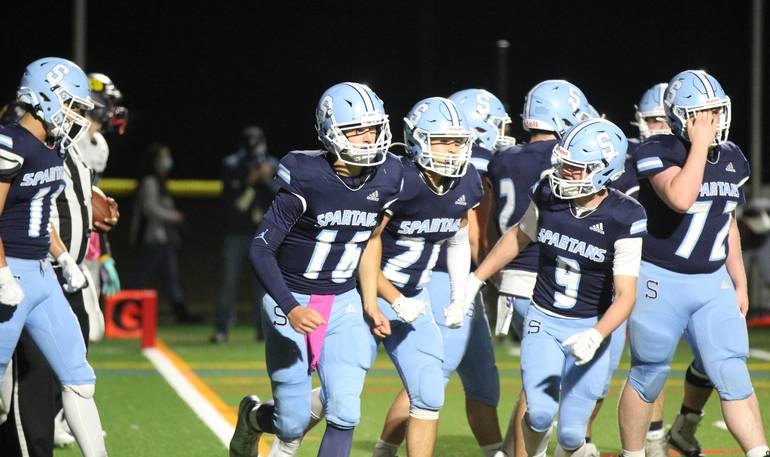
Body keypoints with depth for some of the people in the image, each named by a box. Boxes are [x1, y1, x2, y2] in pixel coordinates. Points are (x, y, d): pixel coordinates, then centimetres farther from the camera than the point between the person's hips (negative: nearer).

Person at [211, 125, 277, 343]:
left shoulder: (271, 166, 2)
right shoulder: (231, 166, -3)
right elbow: (228, 198, -11)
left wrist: (266, 180, -18)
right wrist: (249, 181, -20)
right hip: (235, 233, -1)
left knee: (262, 280, 1)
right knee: (229, 281, -3)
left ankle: (263, 328, 6)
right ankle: (221, 329, -1)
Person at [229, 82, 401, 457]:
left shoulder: (385, 180, -4)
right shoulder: (307, 179, -21)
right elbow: (260, 249, -20)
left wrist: (370, 303, 7)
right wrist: (290, 309, -30)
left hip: (343, 303, 4)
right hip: (293, 301, -4)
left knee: (345, 412, -11)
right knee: (293, 424, 0)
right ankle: (252, 417, 37)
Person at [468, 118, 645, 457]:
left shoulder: (623, 220, -17)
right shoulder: (548, 196, -8)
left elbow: (625, 295, -18)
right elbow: (518, 237, 13)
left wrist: (596, 336, -34)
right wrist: (474, 280, 15)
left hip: (590, 328, -2)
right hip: (543, 321, 2)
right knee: (540, 415, -15)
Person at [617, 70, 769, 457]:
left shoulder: (732, 159, 8)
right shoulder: (658, 153, -13)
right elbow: (681, 199, -32)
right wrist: (700, 143, -25)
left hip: (713, 283, 5)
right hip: (662, 281, -5)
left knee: (733, 376, -4)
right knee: (648, 377, 7)